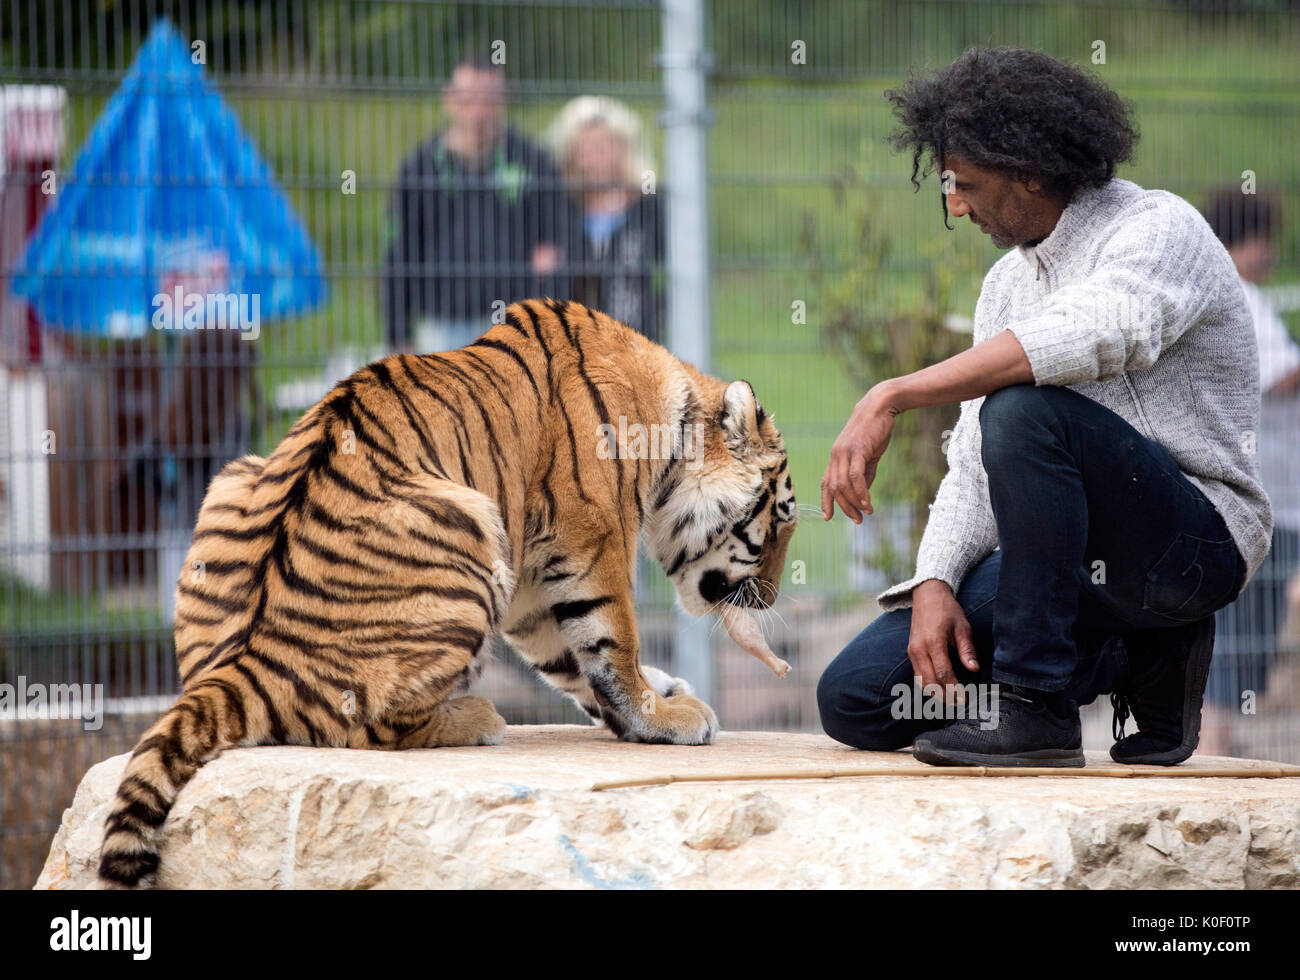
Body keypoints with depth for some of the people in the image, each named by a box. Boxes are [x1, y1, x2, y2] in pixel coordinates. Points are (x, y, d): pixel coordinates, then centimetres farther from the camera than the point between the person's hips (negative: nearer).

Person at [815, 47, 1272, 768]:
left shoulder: (1159, 228, -11)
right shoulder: (1008, 281, 16)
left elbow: (1088, 337, -33)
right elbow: (975, 465, 13)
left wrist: (891, 398, -35)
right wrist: (936, 584, -7)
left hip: (1198, 538, -8)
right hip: (1082, 564, 8)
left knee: (1026, 411, -34)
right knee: (855, 698, -5)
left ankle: (1036, 703, -25)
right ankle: (1136, 661, 6)